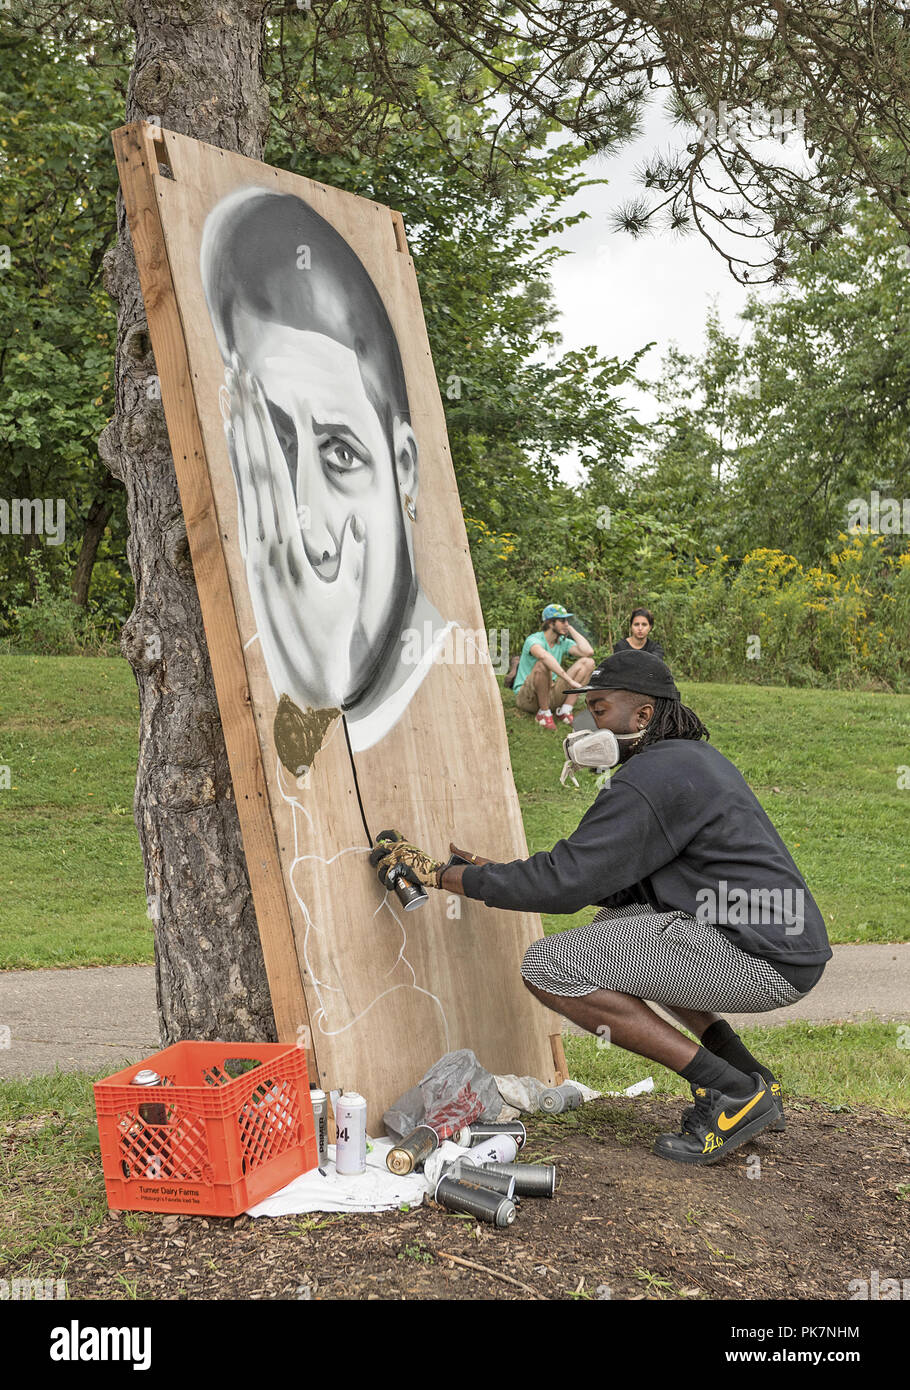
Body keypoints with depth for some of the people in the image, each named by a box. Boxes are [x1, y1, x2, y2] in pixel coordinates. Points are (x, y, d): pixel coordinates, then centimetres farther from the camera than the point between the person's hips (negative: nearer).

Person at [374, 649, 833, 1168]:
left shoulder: (652, 778, -13)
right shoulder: (694, 758, 19)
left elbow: (564, 883, -16)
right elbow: (623, 885, 20)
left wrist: (442, 874, -6)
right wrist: (490, 872, 17)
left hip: (761, 960, -10)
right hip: (788, 941, 11)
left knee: (548, 966, -11)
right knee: (614, 925, 30)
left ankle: (731, 1091, -9)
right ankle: (749, 1077, 18)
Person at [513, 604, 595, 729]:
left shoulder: (564, 643, 4)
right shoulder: (534, 640, -17)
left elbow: (588, 652, -13)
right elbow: (544, 656, -41)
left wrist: (571, 629, -5)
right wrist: (570, 680, -46)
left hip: (550, 694, 6)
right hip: (526, 697, -6)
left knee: (588, 662, -5)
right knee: (543, 663, -36)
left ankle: (565, 711, -12)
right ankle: (544, 713, -19)